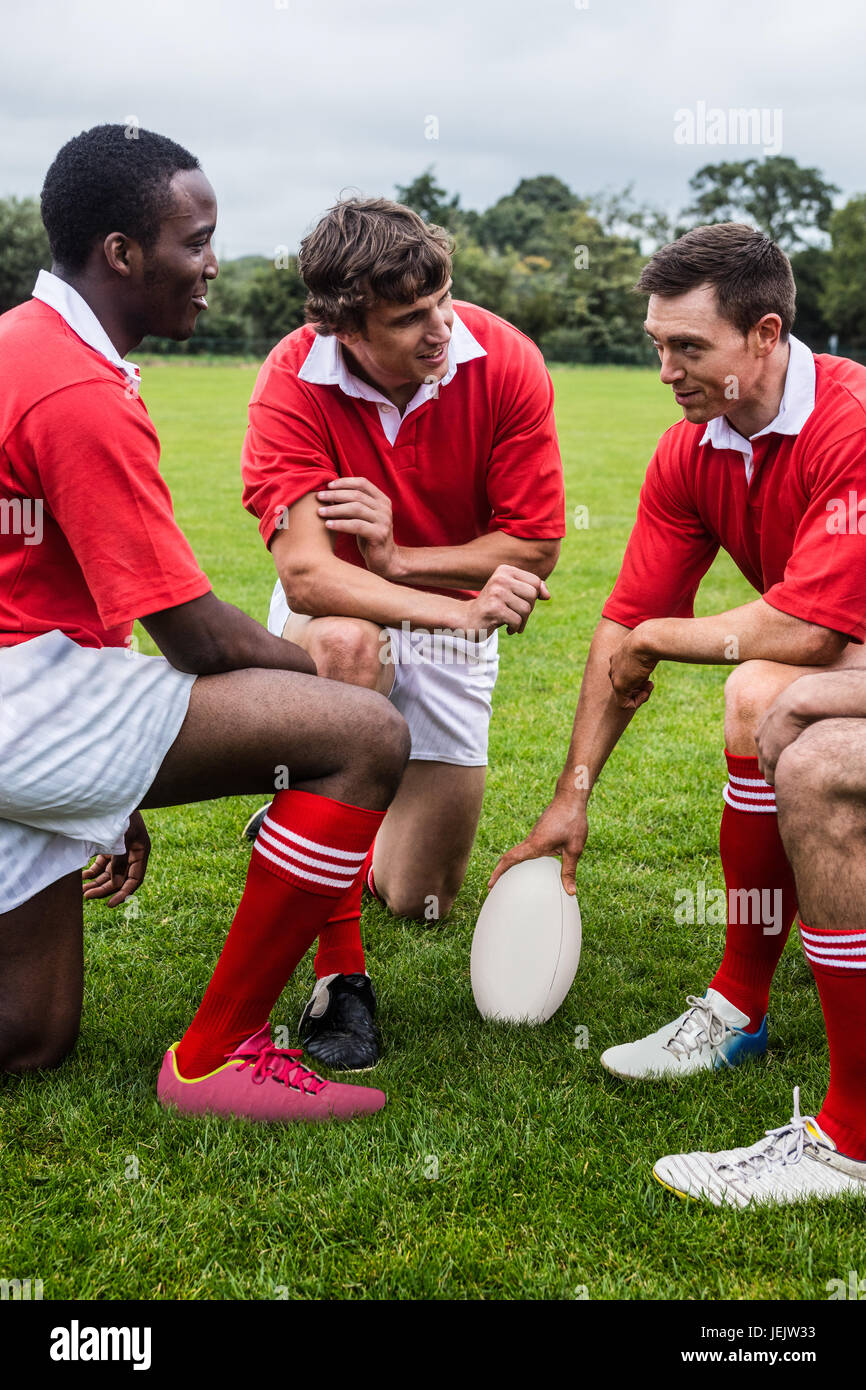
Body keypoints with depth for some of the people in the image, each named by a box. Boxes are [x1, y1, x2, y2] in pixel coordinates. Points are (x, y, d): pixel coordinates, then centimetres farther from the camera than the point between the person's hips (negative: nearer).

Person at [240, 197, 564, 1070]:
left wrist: (398, 557, -26)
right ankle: (338, 973, -31)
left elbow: (534, 546, -15)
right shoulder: (294, 383, -24)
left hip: (450, 627, 2)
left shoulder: (504, 362, -20)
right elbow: (304, 571, -33)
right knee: (344, 643, -43)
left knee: (421, 899, 0)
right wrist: (456, 607, -46)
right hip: (332, 622, -2)